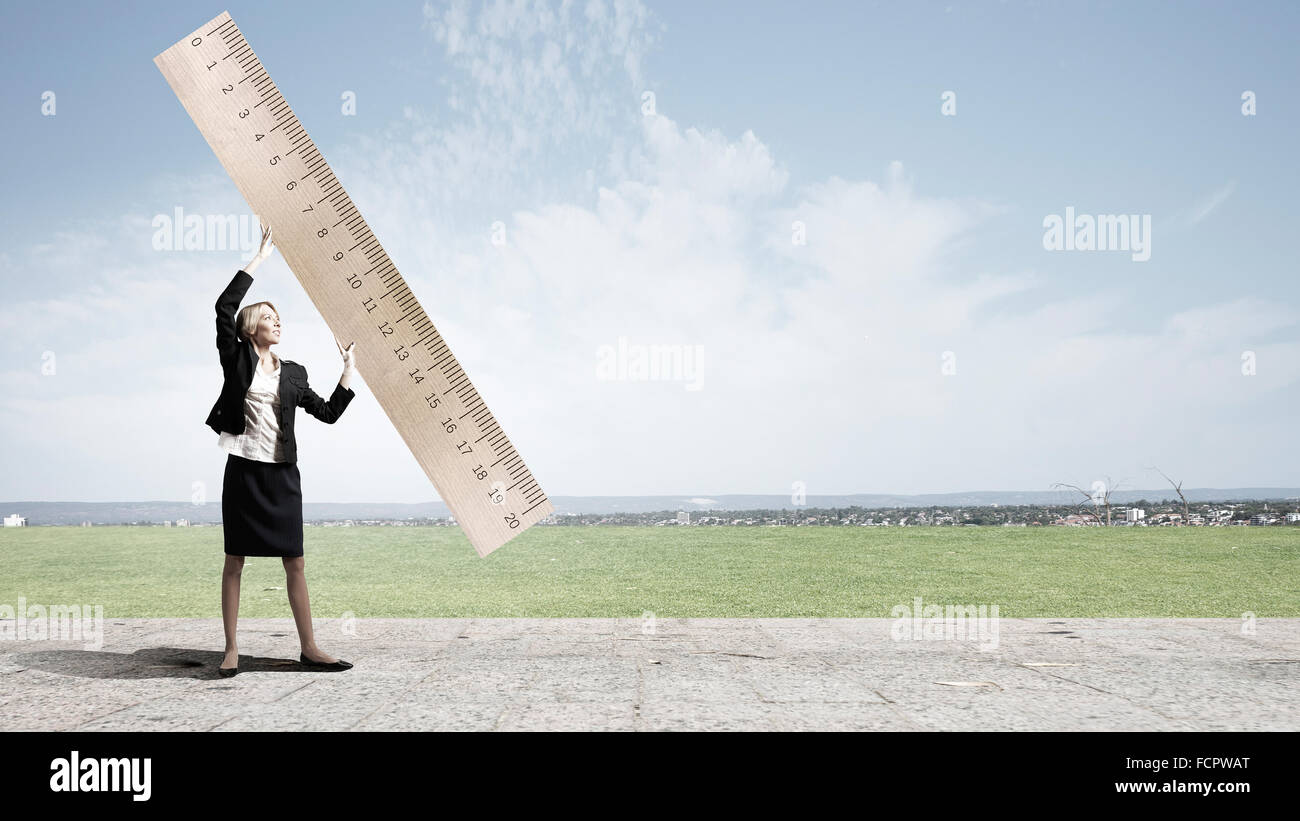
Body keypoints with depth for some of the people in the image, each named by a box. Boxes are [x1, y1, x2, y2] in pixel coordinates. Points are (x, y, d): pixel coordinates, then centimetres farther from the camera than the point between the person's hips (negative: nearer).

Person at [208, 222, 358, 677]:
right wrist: (261, 256, -7)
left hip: (282, 473, 3)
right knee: (234, 561, 2)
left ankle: (309, 647, 8)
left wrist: (349, 370, 11)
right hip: (244, 468, -3)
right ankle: (231, 649, 9)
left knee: (294, 562, 3)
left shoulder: (292, 373, 13)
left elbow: (328, 412, 14)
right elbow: (224, 307, -9)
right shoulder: (237, 359, 3)